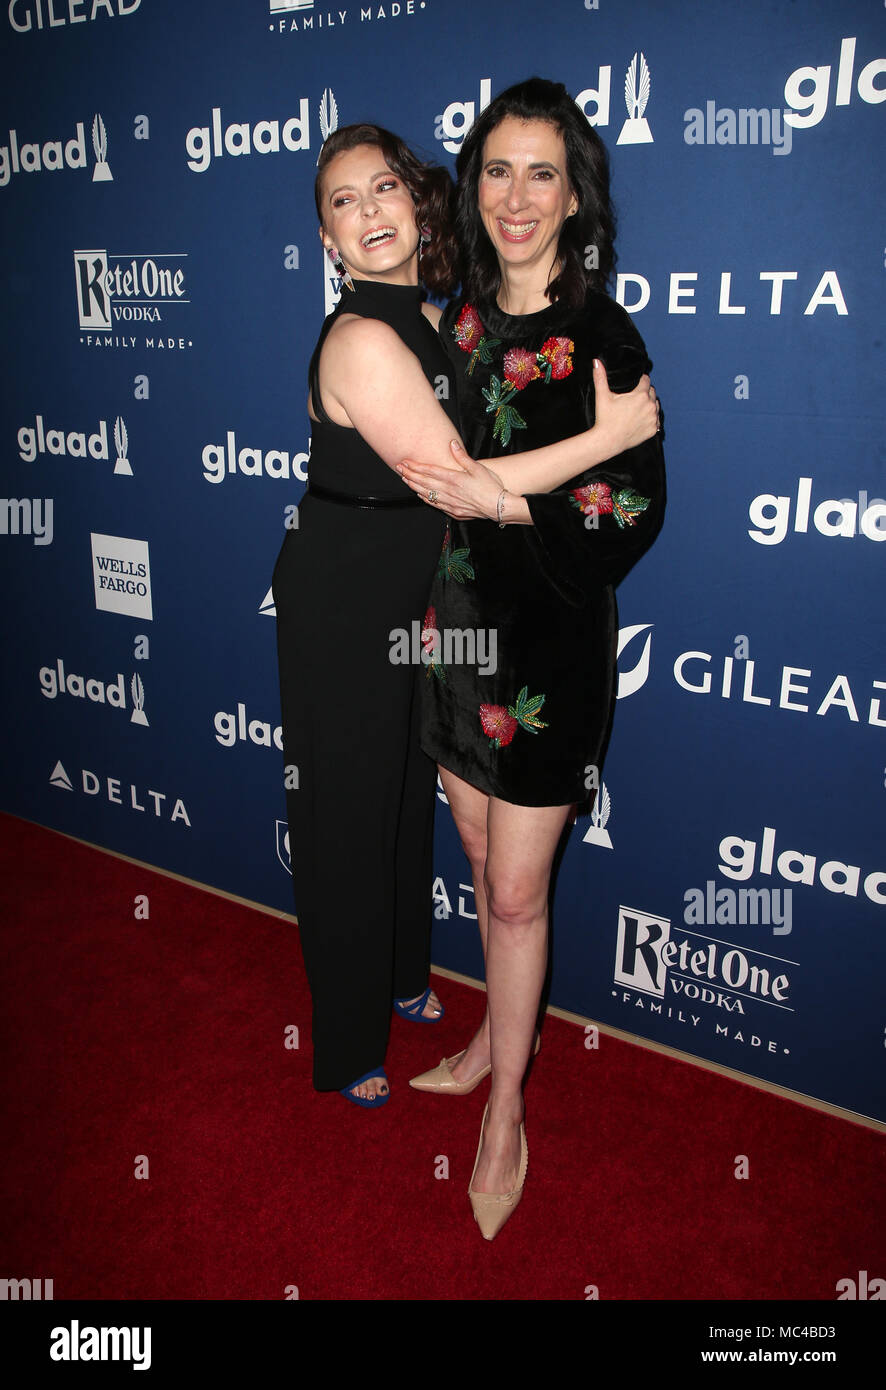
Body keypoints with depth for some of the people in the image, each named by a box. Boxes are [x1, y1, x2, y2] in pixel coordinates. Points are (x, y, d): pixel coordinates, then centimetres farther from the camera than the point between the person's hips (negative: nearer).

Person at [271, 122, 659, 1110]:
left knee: (408, 793, 21)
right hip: (341, 604, -8)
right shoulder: (361, 340, -24)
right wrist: (611, 435, -22)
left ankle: (399, 975, 46)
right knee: (348, 813, 6)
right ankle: (348, 1043, 28)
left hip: (410, 597, 8)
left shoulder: (430, 317, 4)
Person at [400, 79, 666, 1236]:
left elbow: (637, 510, -12)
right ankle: (501, 1031, 42)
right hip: (457, 628, 6)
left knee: (517, 893, 3)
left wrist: (506, 502, -19)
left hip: (552, 644, -6)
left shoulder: (604, 338, -10)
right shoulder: (456, 320, 7)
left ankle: (506, 1110, 23)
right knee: (486, 863, 19)